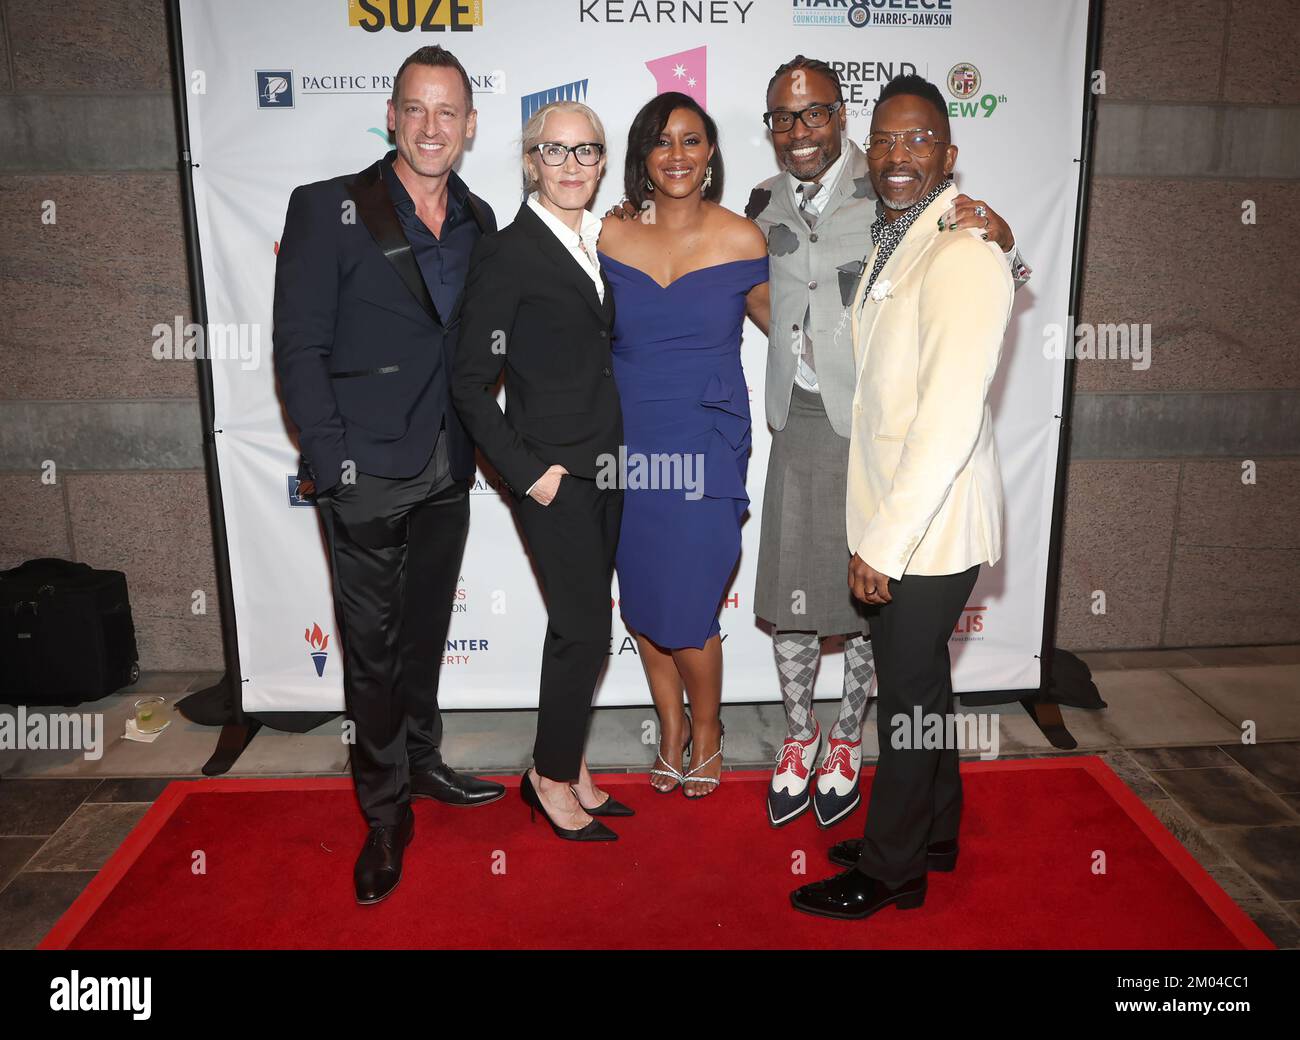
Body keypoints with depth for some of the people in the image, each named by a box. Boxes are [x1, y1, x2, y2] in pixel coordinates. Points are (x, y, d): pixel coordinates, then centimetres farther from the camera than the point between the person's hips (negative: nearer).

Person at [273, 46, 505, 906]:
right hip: (367, 475, -4)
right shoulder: (327, 209, -6)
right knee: (373, 643, 5)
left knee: (425, 630, 18)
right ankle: (386, 812, 21)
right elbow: (299, 348, -9)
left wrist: (473, 440, 3)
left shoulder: (478, 221, 9)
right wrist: (332, 461, -15)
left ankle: (421, 760, 38)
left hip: (446, 470, 5)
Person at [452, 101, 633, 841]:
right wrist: (528, 471, -14)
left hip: (608, 467, 7)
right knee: (586, 631, -2)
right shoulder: (506, 254, -10)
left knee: (579, 627, 14)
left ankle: (568, 765, 29)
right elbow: (472, 382, -11)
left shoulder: (602, 243, 11)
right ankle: (551, 777, 19)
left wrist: (622, 451, 9)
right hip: (555, 475, -7)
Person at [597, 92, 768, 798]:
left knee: (687, 607, -2)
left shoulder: (741, 239, -4)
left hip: (707, 446, -2)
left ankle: (706, 730, 27)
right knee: (641, 600, 12)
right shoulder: (609, 237, 1)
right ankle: (671, 725, 36)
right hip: (628, 445, 3)